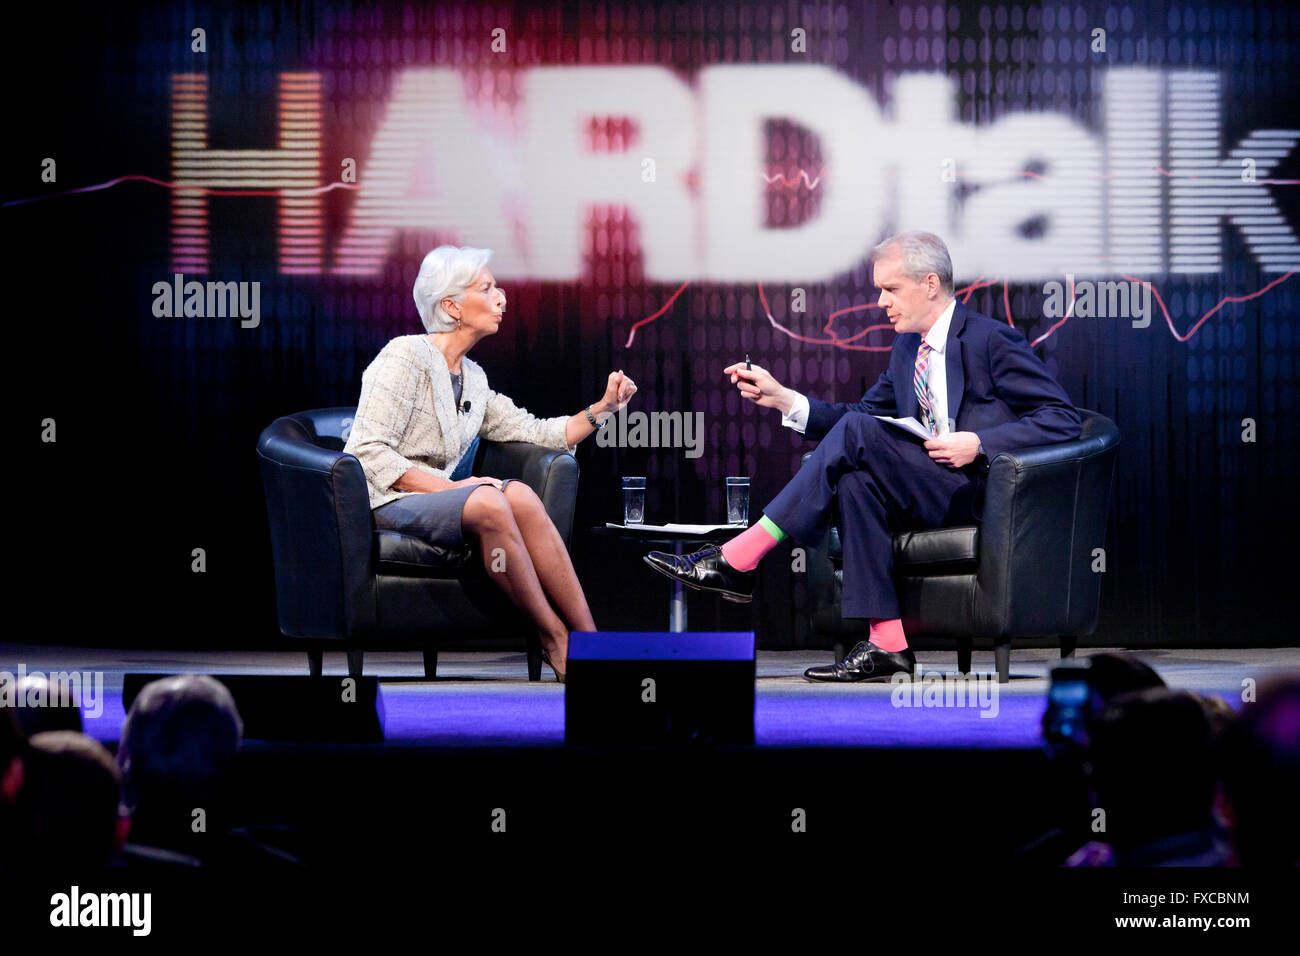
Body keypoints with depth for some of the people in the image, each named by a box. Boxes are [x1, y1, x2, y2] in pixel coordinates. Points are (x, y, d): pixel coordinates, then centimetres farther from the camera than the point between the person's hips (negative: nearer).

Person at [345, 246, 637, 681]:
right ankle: (557, 641, -26)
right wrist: (446, 486, -22)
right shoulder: (406, 357, -8)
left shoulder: (473, 377, 17)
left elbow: (534, 432, 18)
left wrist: (602, 408, 6)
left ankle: (587, 642, -29)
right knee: (487, 501, -35)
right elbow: (367, 452, -16)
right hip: (385, 504, -7)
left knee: (519, 495, -25)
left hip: (434, 498, 7)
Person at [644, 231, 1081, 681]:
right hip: (932, 493, 7)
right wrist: (782, 398, 5)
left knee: (857, 434, -24)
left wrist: (980, 442, -20)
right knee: (856, 479, -26)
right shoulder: (907, 348, 20)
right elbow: (864, 413, 18)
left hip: (982, 492, -7)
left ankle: (738, 561, -25)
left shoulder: (991, 339, -4)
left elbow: (1063, 419, -10)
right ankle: (886, 644, -29)